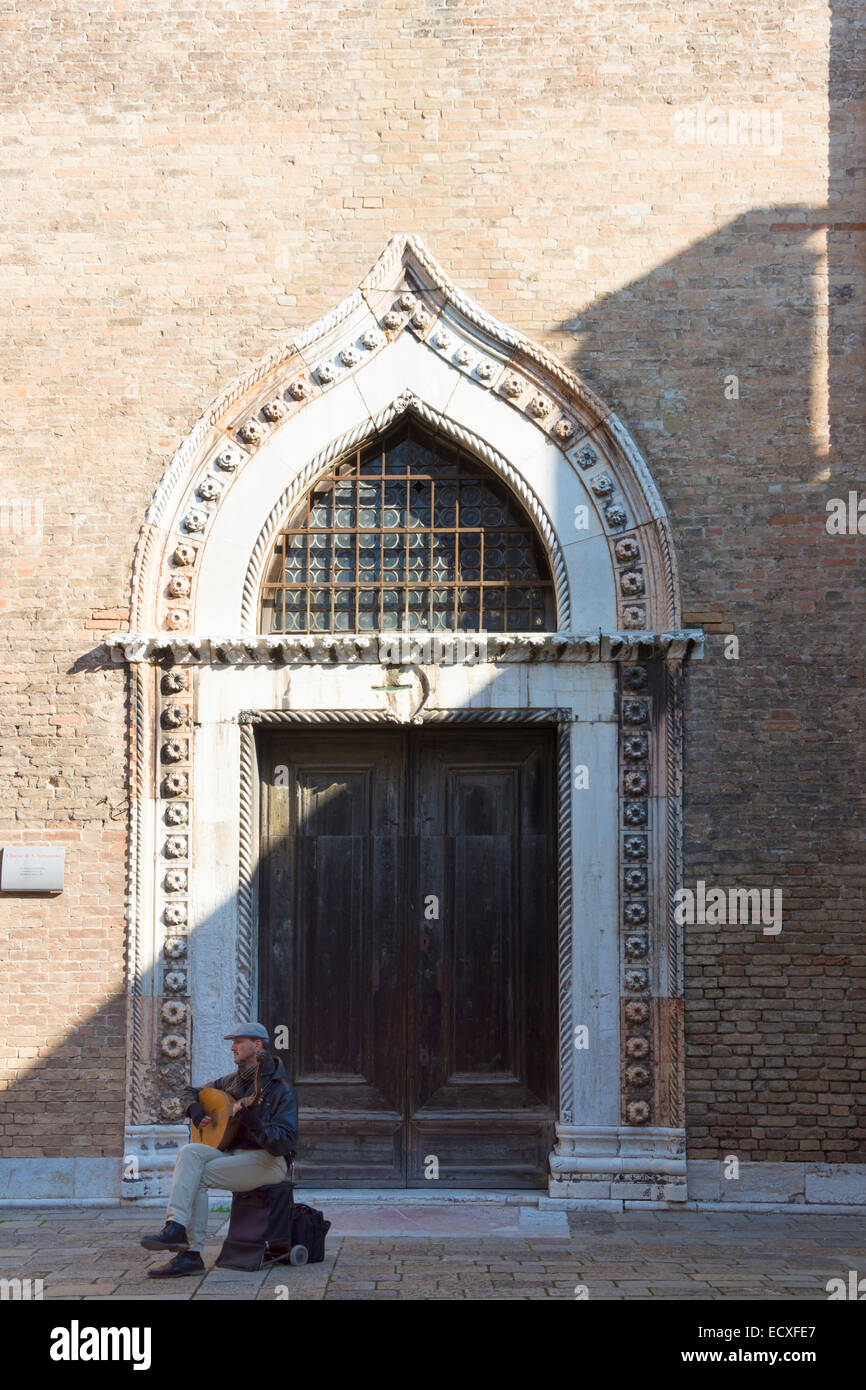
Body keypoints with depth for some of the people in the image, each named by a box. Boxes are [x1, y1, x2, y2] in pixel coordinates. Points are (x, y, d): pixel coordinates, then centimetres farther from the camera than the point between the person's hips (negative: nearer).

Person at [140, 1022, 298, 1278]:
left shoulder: (280, 1088, -10)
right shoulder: (233, 1080, 14)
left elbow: (283, 1144, -20)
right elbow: (191, 1091, 28)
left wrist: (249, 1117, -29)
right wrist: (196, 1111, 6)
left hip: (268, 1161, -7)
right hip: (233, 1155, 7)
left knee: (196, 1175, -23)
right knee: (190, 1152, -22)